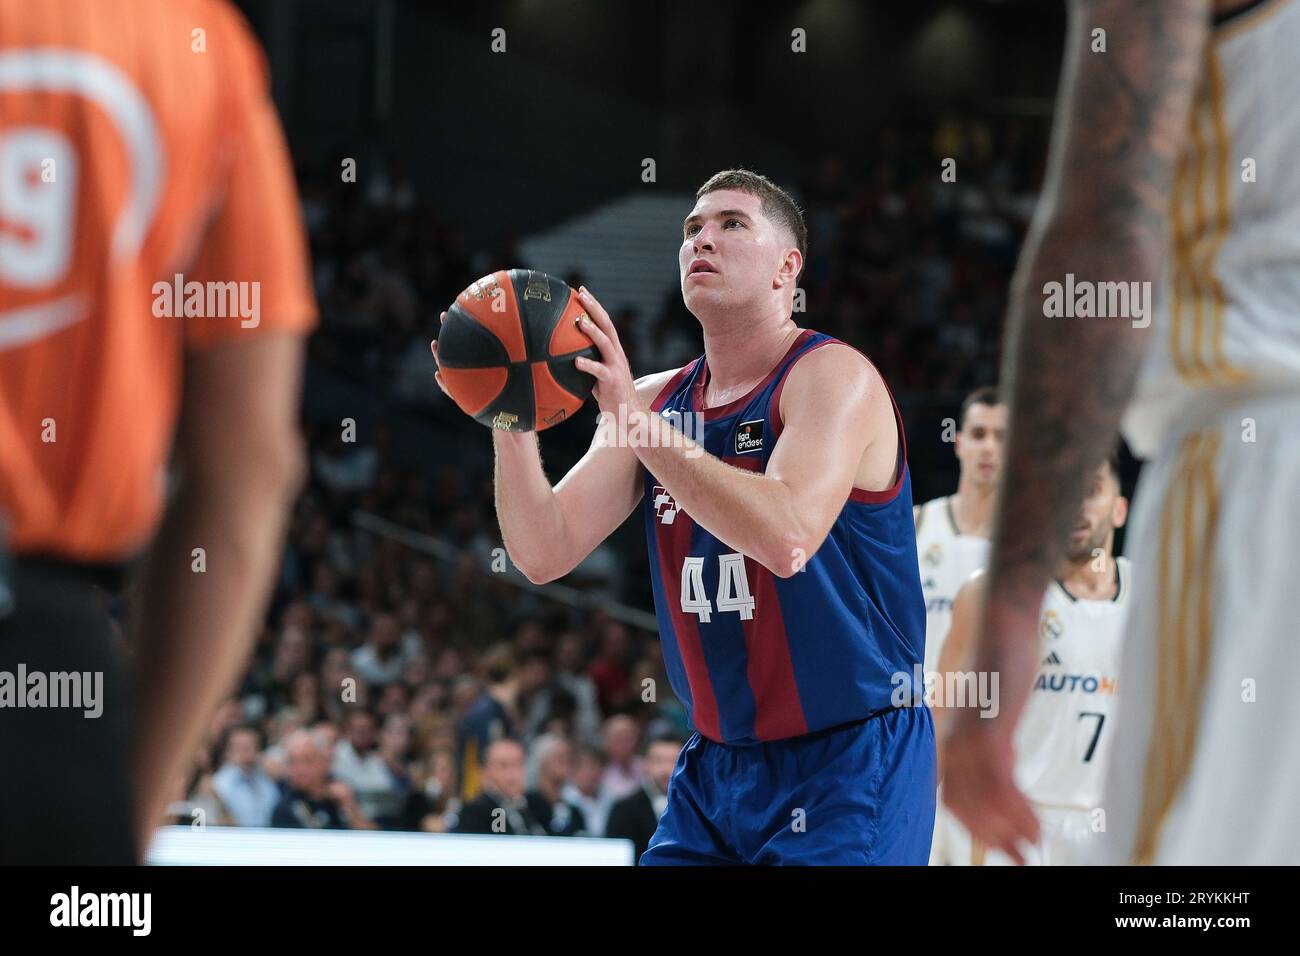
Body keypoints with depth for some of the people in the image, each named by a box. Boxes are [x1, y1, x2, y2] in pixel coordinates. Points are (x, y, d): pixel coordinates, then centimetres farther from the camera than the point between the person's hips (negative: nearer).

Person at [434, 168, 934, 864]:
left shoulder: (833, 376, -12)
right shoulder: (653, 400, 8)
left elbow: (786, 539, -30)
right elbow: (545, 555, 0)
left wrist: (634, 419, -30)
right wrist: (512, 427, -16)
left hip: (850, 759, -6)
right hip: (719, 763, 6)